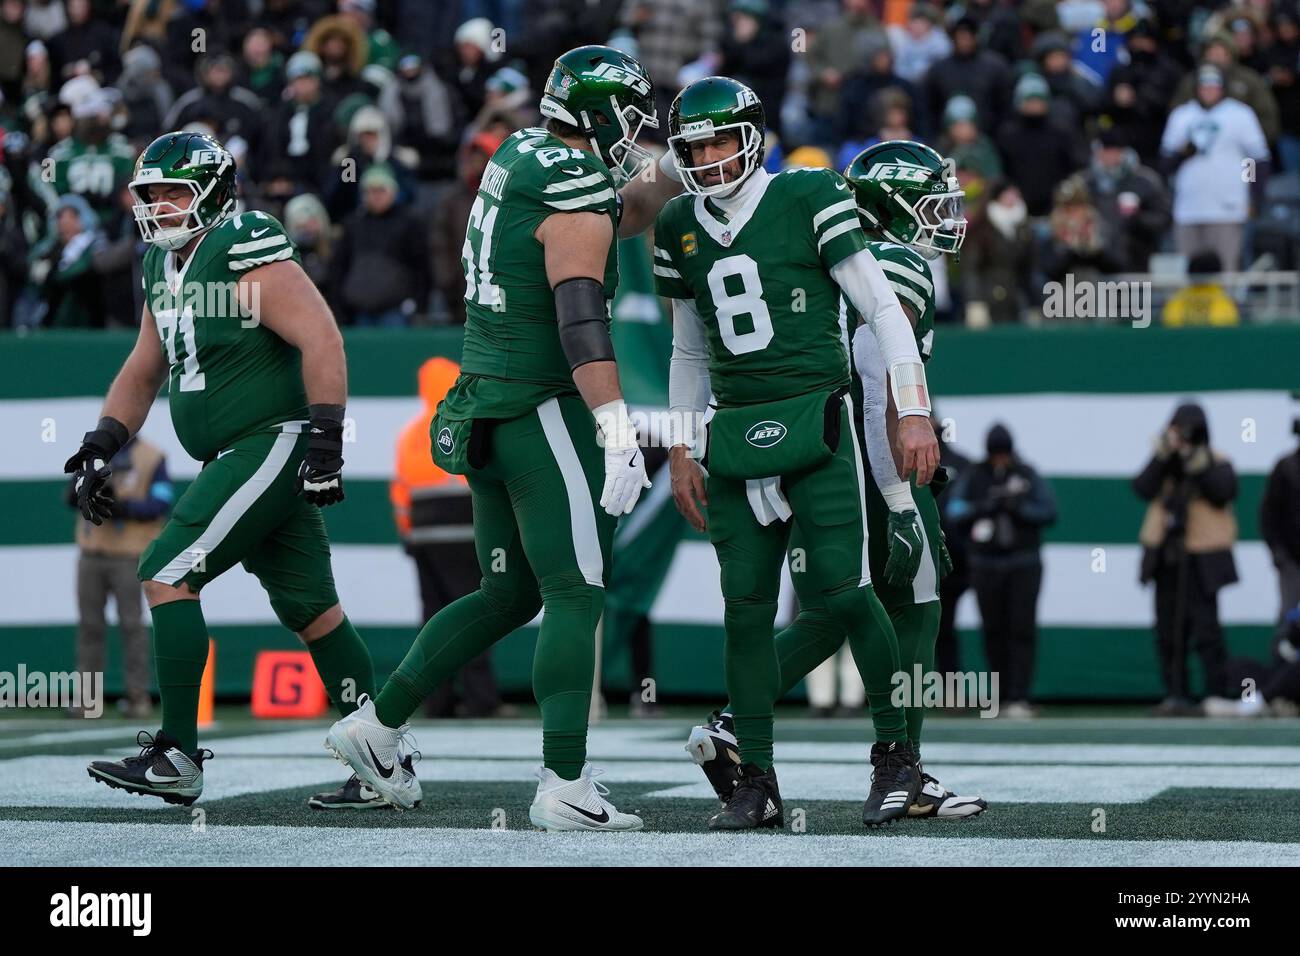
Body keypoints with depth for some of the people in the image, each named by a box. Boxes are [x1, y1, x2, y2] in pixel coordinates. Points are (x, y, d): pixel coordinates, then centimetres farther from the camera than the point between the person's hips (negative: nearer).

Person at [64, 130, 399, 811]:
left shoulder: (247, 256, -15)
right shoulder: (164, 268, 14)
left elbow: (322, 340, -21)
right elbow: (142, 373, 24)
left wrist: (324, 442, -24)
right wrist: (100, 448, 14)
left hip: (273, 444, -9)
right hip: (235, 457, 9)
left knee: (167, 574, -13)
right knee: (311, 609, 10)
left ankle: (178, 755, -10)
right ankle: (388, 764, 15)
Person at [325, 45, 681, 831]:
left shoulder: (523, 156, 12)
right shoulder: (575, 191, -15)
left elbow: (619, 213, 30)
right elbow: (580, 320, -25)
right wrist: (618, 428, -30)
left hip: (487, 411, 9)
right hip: (545, 412, -9)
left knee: (509, 595, 18)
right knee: (577, 598, -5)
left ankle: (376, 727, 20)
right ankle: (566, 787, -8)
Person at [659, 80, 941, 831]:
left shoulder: (807, 202, -4)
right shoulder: (681, 229, 12)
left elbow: (882, 310, -4)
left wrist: (914, 414, -9)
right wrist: (681, 450, 16)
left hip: (815, 422, -5)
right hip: (738, 432, 5)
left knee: (840, 592, -11)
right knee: (747, 603, 0)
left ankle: (897, 753, 6)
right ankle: (755, 782, 5)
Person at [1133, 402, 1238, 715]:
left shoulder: (1217, 463, 2)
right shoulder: (1163, 462, 11)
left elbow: (1224, 492, -15)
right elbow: (1143, 489, -6)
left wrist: (1197, 463, -19)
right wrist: (1164, 455, -14)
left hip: (1202, 560, -4)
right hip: (1166, 557, 4)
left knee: (1205, 628, -11)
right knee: (1168, 630, 5)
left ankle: (1217, 694, -7)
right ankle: (1176, 694, 11)